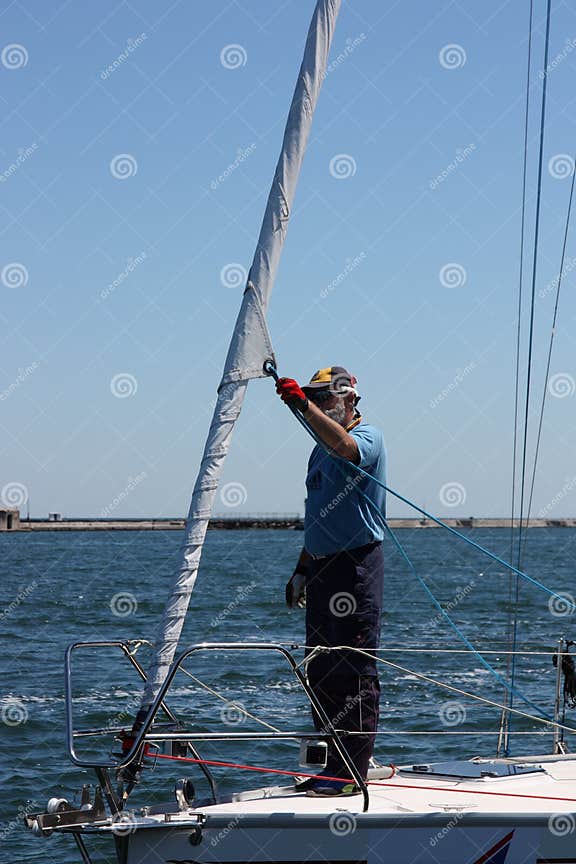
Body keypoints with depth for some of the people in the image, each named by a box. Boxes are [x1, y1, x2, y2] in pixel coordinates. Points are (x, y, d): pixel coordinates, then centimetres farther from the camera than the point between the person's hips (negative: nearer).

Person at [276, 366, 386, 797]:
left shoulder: (368, 436, -7)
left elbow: (344, 445, -32)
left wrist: (303, 404, -38)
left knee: (355, 672, -7)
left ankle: (354, 771, -6)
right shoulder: (321, 449, 21)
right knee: (322, 672, 10)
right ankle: (336, 766, 16)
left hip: (357, 566, -9)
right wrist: (303, 569, 23)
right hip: (324, 568, 9)